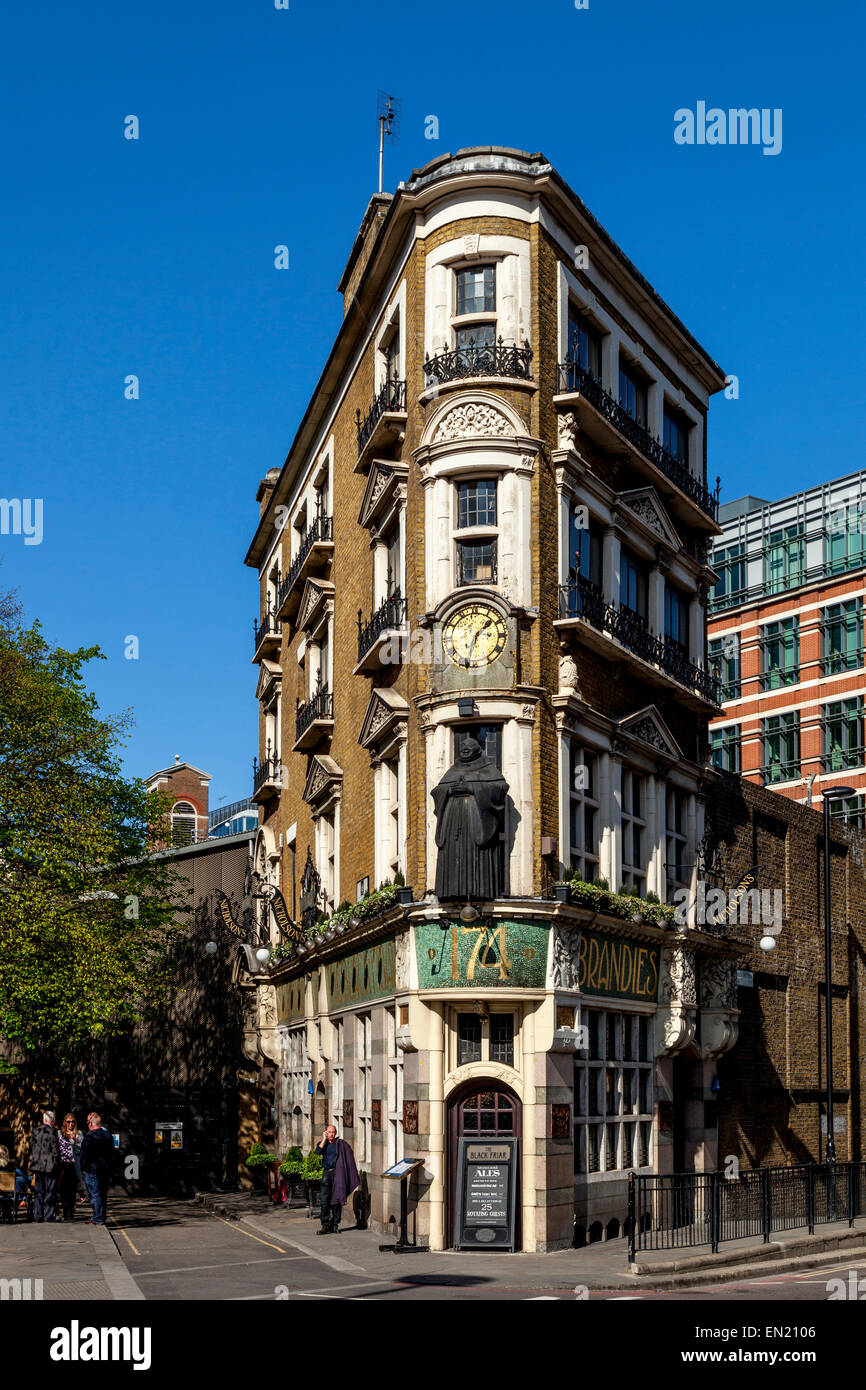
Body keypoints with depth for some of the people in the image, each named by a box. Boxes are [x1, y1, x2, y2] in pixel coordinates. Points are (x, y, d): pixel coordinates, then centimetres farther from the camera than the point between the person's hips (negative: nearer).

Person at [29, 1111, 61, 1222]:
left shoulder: (35, 1131, 5)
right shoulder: (52, 1132, -13)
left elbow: (31, 1148, 12)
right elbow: (55, 1150, -12)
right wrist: (57, 1165, -5)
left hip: (37, 1166, 6)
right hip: (50, 1167, -6)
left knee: (39, 1192, 13)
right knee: (50, 1192, 2)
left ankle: (38, 1216, 14)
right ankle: (48, 1216, 1)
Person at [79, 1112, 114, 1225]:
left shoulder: (91, 1136, -15)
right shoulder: (108, 1135, 11)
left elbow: (85, 1155, -15)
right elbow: (112, 1153, 17)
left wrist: (84, 1168, -5)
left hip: (92, 1170, -8)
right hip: (106, 1170, 8)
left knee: (95, 1195, -5)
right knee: (103, 1195, 13)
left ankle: (97, 1220, -6)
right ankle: (101, 1218, 19)